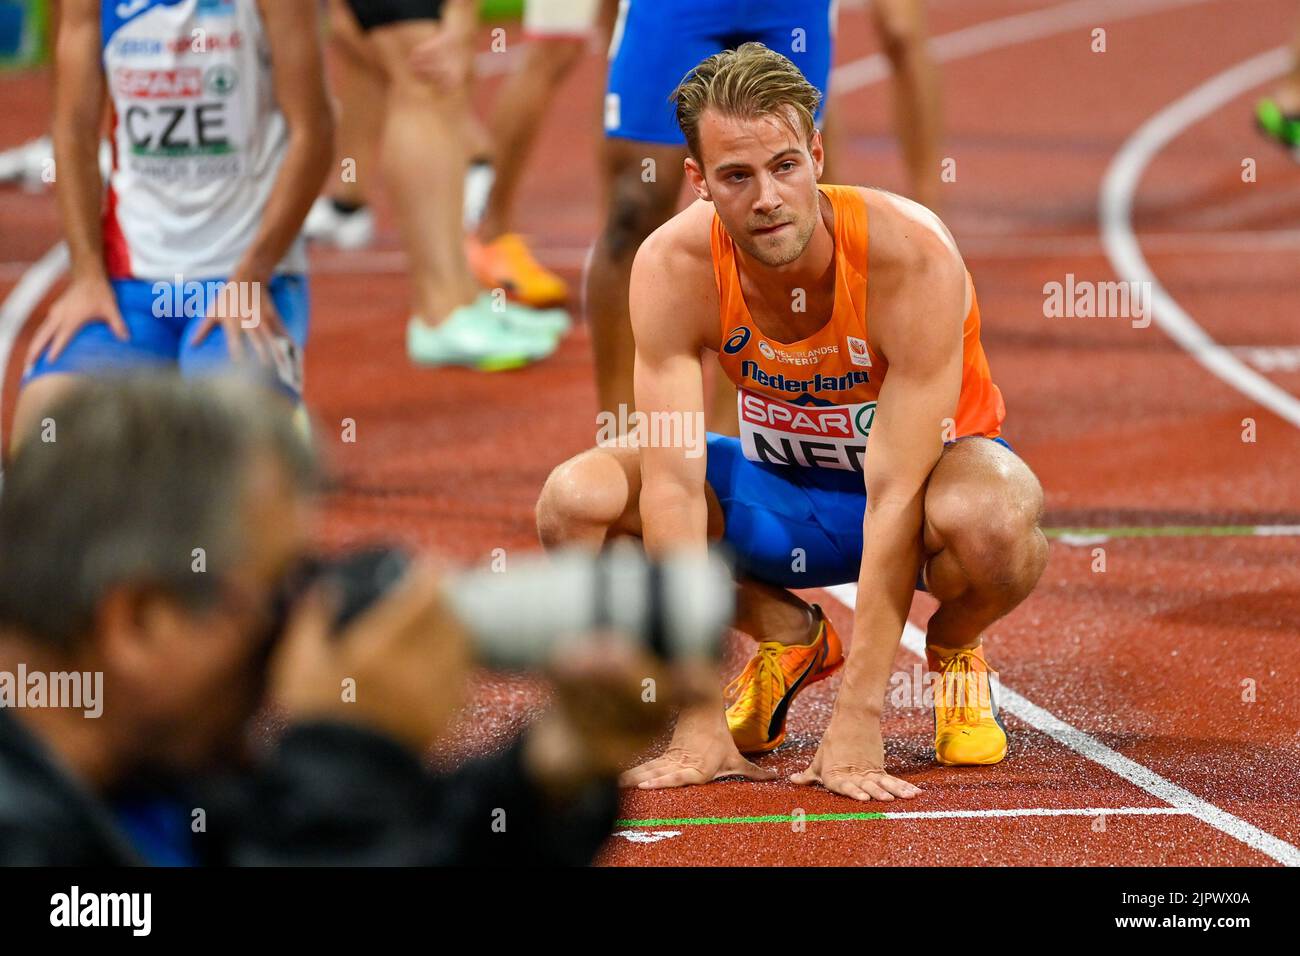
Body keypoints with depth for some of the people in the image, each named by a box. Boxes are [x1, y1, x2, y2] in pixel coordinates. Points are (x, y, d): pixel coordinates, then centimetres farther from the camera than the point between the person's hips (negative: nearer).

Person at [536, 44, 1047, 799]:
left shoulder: (913, 256, -32)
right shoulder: (674, 269, -24)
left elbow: (895, 498, -34)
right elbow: (673, 485, -27)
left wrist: (858, 724, -38)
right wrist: (700, 726, -32)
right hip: (777, 485, 3)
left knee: (992, 523, -40)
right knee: (576, 502, -23)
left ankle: (954, 649, -1)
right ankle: (789, 636, 5)